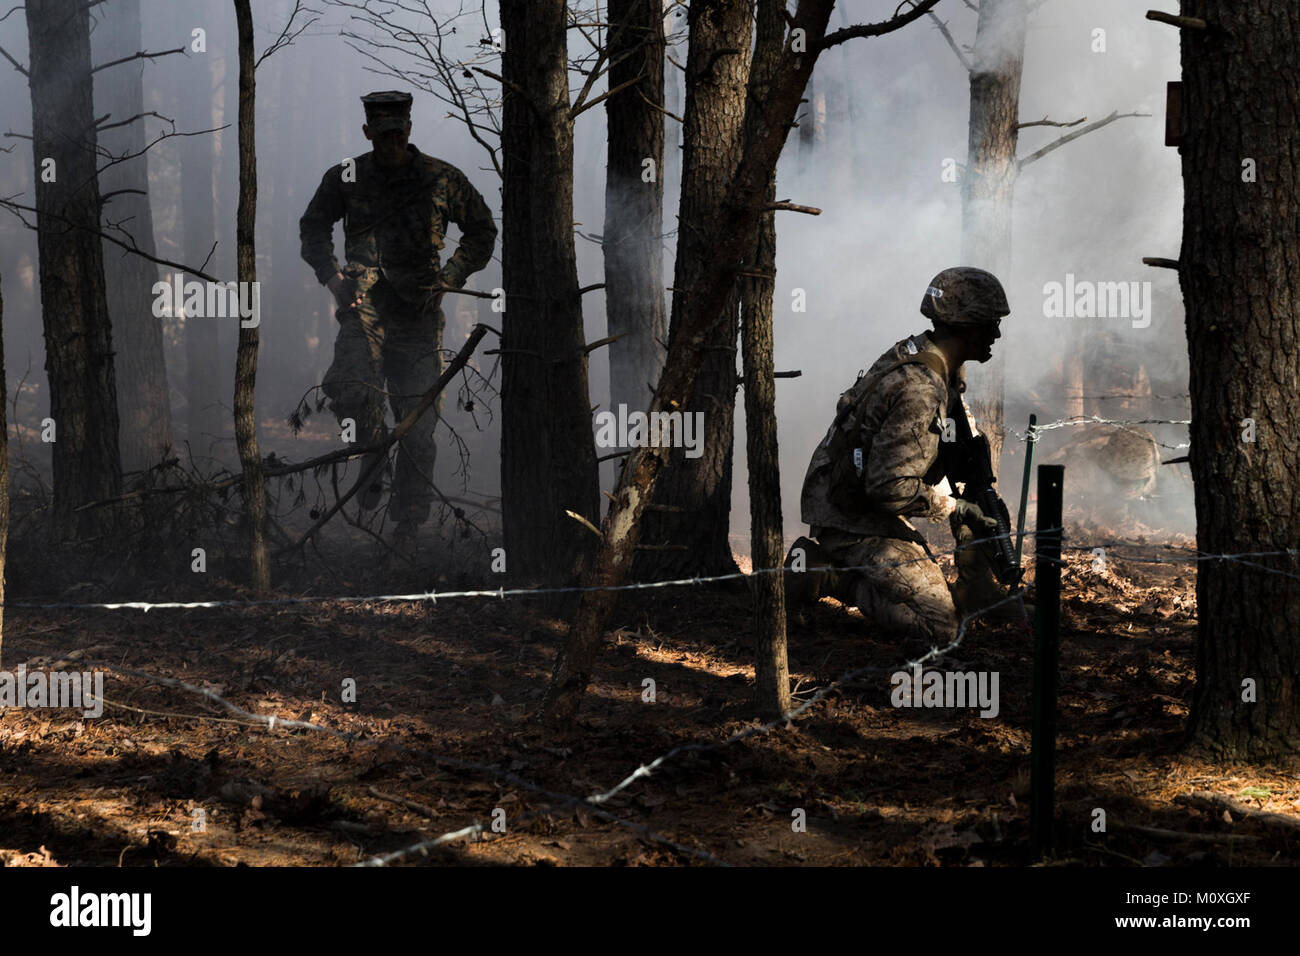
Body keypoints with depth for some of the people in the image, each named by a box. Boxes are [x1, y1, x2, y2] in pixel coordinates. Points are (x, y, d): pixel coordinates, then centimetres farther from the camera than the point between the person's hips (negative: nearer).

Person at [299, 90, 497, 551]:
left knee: (418, 426, 0)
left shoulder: (442, 180, 4)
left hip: (418, 311, 0)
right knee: (352, 391, -27)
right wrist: (332, 275, 5)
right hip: (364, 303, 0)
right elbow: (312, 228, 20)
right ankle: (373, 457, 4)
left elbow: (482, 230, 15)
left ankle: (408, 526, 11)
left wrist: (449, 278, 3)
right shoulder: (345, 179, 6)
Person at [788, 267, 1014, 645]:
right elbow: (891, 487, -29)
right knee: (937, 627, -17)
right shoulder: (919, 389, -26)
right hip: (853, 519, -10)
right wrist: (954, 507, -17)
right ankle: (831, 577, -9)